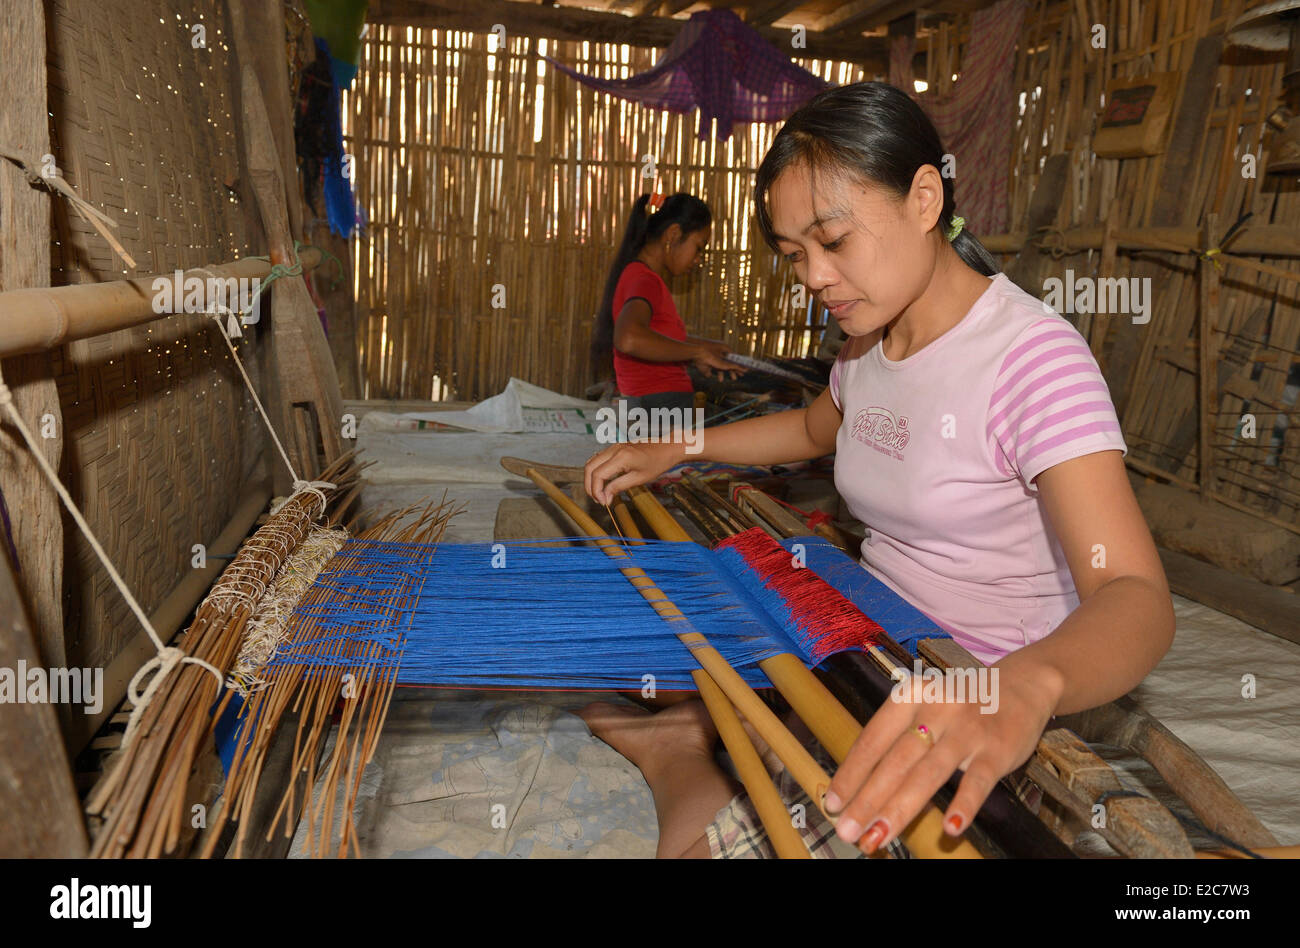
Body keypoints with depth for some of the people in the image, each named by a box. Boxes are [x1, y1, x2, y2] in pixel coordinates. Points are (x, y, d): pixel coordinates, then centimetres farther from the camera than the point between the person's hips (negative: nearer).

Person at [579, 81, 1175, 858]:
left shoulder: (1032, 354, -22)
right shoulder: (868, 344, 5)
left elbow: (1135, 596, -31)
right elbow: (816, 428, 28)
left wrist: (1024, 685, -54)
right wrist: (674, 449, 14)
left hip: (978, 708, -7)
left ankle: (681, 760, -3)